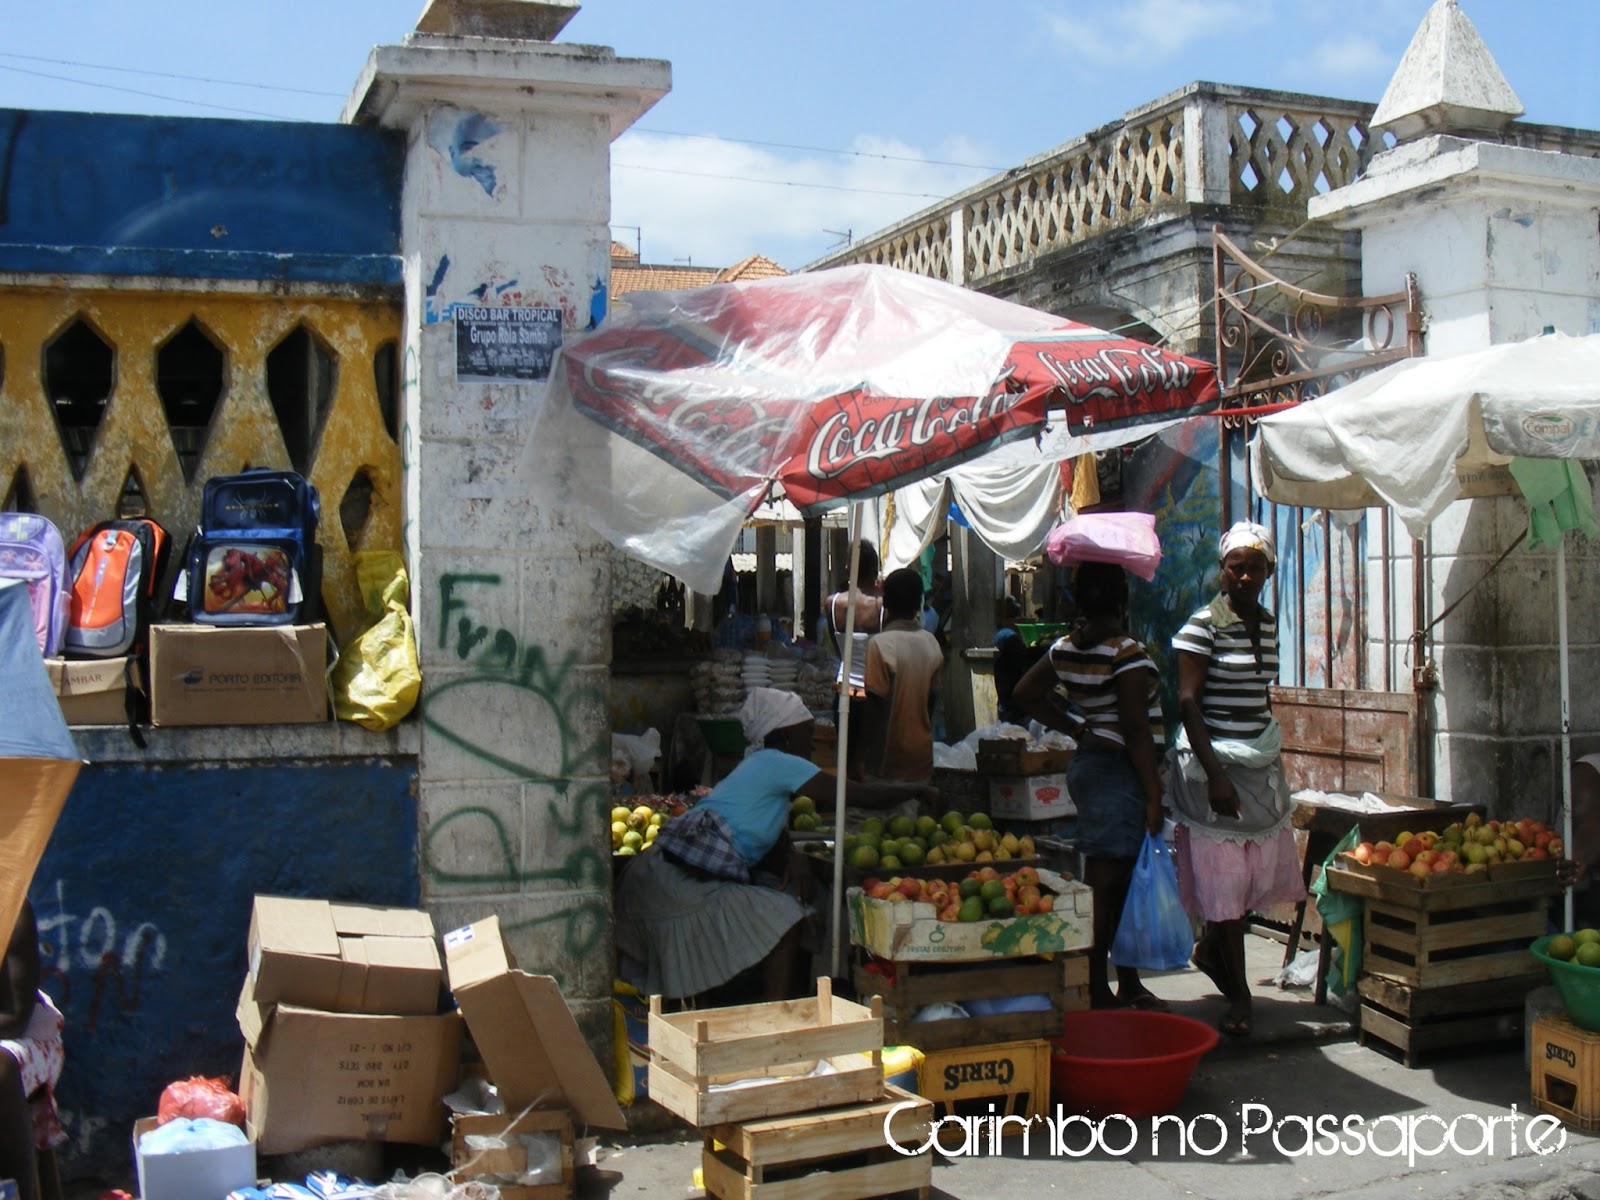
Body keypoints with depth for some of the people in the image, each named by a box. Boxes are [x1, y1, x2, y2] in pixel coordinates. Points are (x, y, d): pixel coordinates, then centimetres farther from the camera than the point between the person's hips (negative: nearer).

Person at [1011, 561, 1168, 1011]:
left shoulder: (1065, 648, 7)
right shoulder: (1127, 653, -16)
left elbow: (1025, 694, 16)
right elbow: (1136, 729, -18)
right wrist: (1154, 796, -15)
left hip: (1087, 763, 9)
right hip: (1117, 770, -9)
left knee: (1122, 881, 16)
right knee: (1106, 884, -4)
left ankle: (1128, 983, 24)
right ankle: (1097, 993, 2)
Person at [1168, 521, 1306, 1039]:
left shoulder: (1268, 624, 9)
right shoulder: (1203, 624, -12)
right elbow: (1188, 702, -15)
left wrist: (1271, 751, 16)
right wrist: (1215, 775, -20)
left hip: (1262, 762, 7)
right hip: (1214, 759, -7)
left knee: (1261, 869, 10)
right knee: (1224, 875, 0)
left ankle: (1209, 948, 35)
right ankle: (1238, 994, 9)